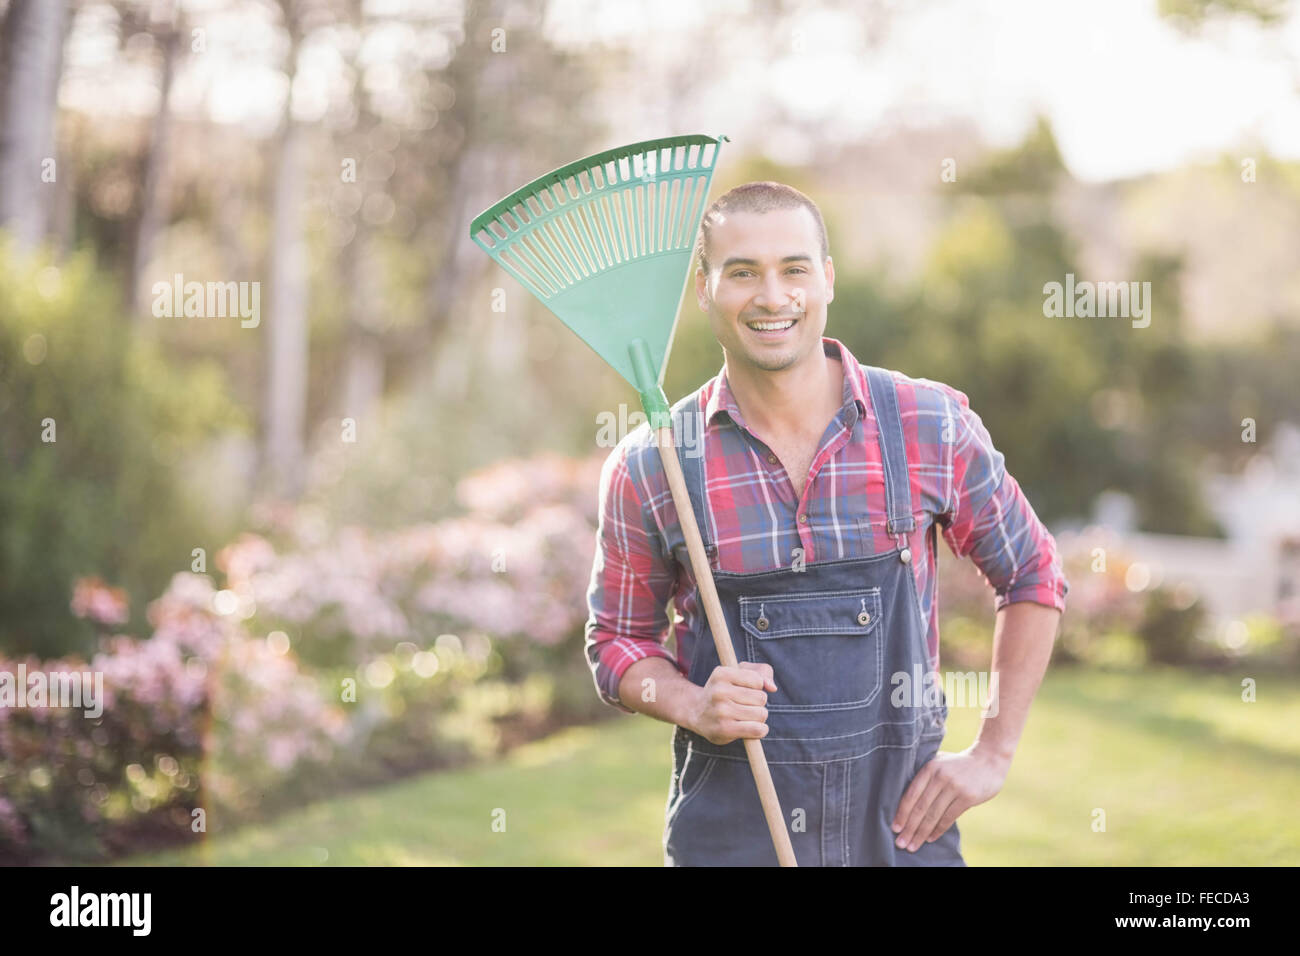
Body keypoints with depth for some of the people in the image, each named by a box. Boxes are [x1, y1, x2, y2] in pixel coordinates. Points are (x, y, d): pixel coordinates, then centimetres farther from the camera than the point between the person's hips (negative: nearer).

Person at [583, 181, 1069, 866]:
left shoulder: (933, 429, -4)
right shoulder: (647, 468, -4)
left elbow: (1033, 578, 9)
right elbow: (618, 640, 7)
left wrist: (991, 755, 3)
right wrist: (694, 708, -13)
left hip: (901, 826, 1)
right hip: (728, 829, 0)